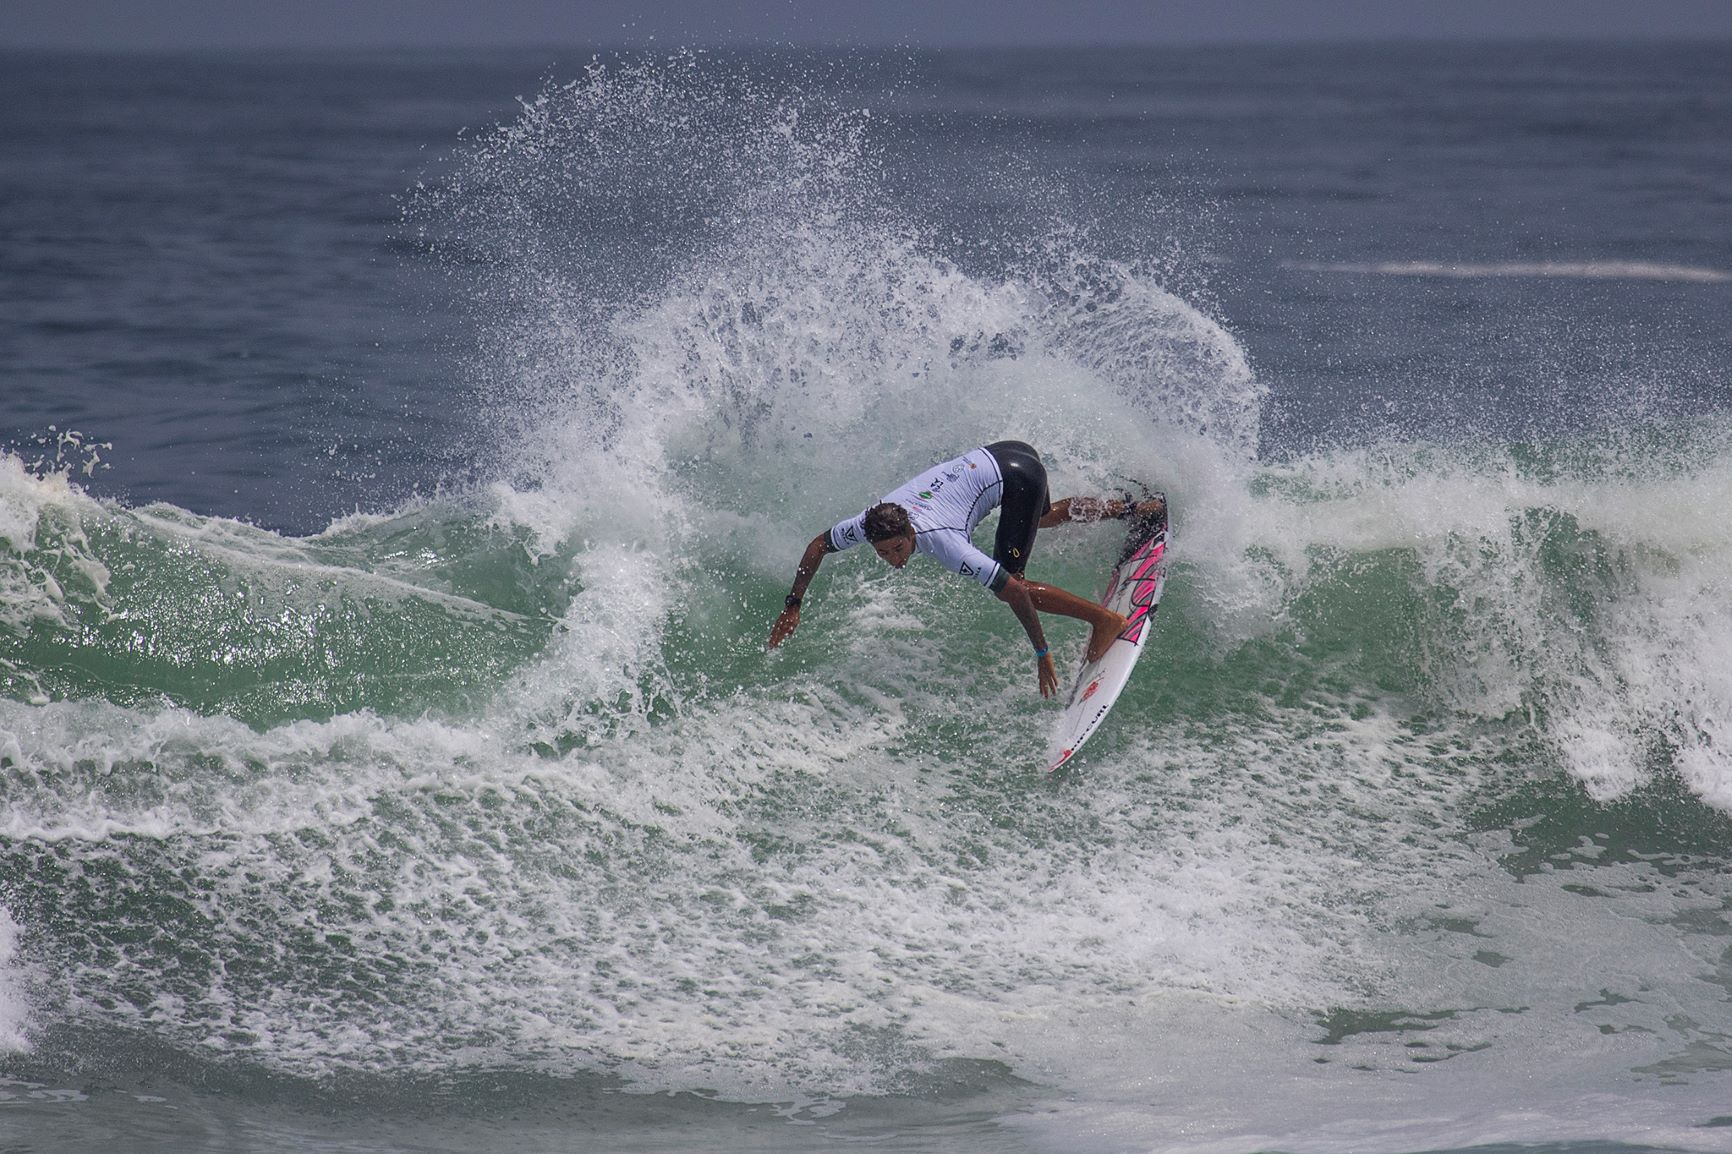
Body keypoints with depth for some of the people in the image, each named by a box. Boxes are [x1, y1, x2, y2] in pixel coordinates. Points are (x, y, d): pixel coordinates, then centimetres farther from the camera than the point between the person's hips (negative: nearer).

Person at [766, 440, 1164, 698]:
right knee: (1041, 518, 38)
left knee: (1011, 586, -12)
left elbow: (1015, 592, -33)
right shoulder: (869, 525, -16)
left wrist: (1042, 654, -28)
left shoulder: (942, 543, -33)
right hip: (996, 455, 8)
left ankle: (1106, 620, -4)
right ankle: (1129, 509, 50)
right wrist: (792, 607, 2)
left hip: (1017, 476, -8)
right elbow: (817, 547, 3)